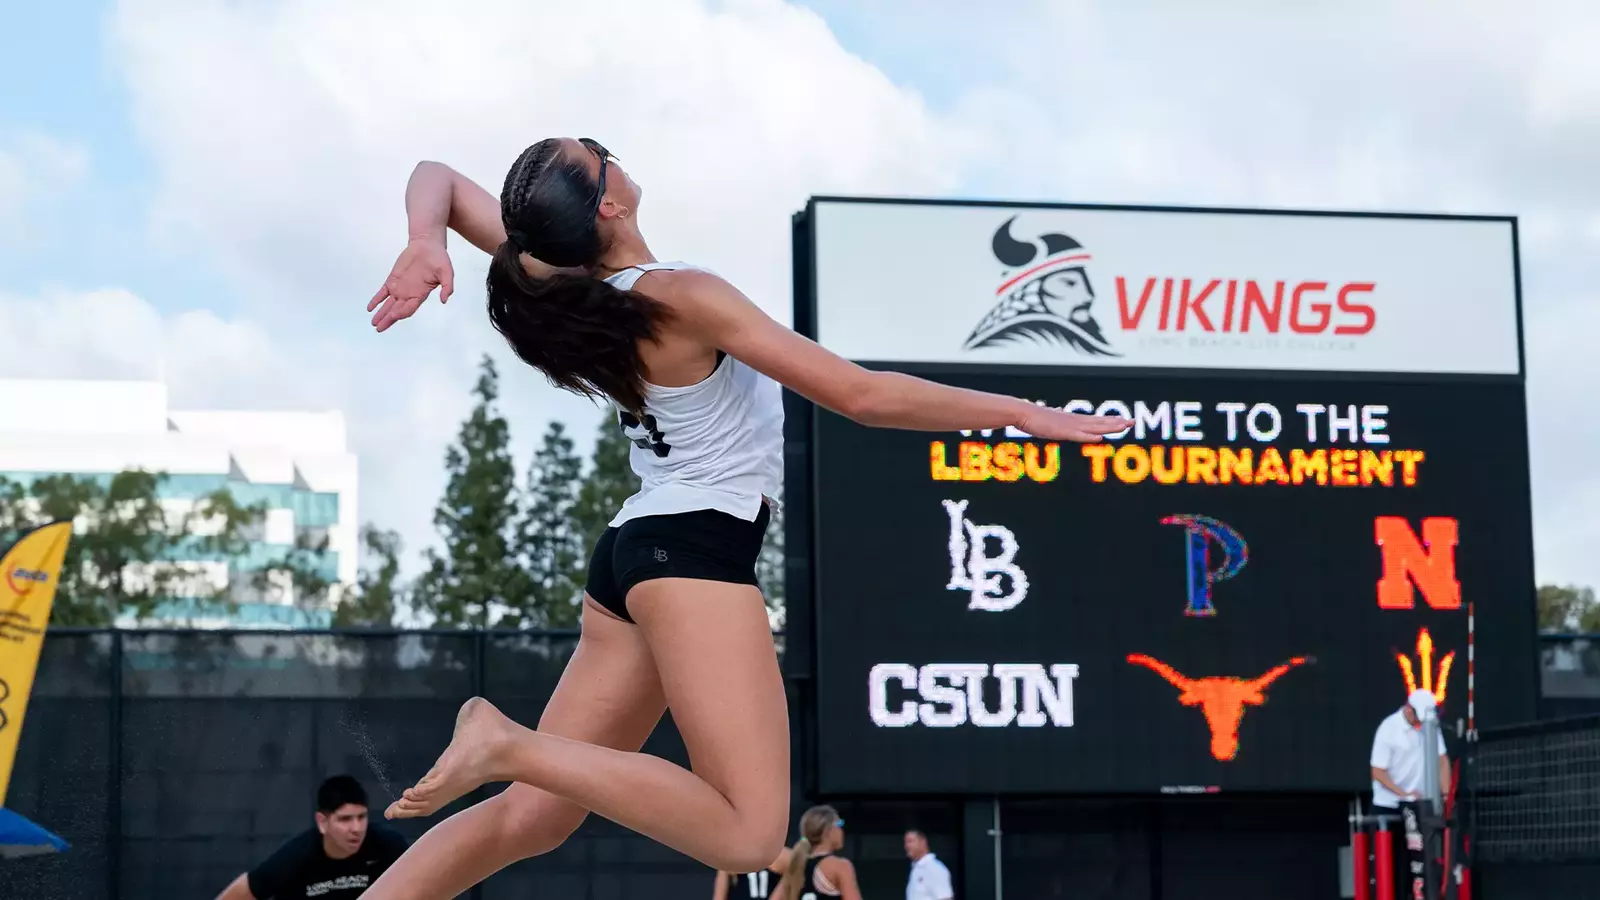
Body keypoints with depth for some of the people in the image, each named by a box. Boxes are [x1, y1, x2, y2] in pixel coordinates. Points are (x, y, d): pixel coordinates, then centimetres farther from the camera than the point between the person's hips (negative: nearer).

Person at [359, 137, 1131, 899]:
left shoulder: (559, 281, 6)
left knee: (533, 815, 10)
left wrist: (428, 246, -4)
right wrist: (1018, 412, -7)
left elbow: (438, 180, 18)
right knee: (747, 835, -18)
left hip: (635, 551, 9)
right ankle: (509, 744, -23)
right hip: (692, 554, -9)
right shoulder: (682, 298, -15)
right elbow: (860, 396, -14)